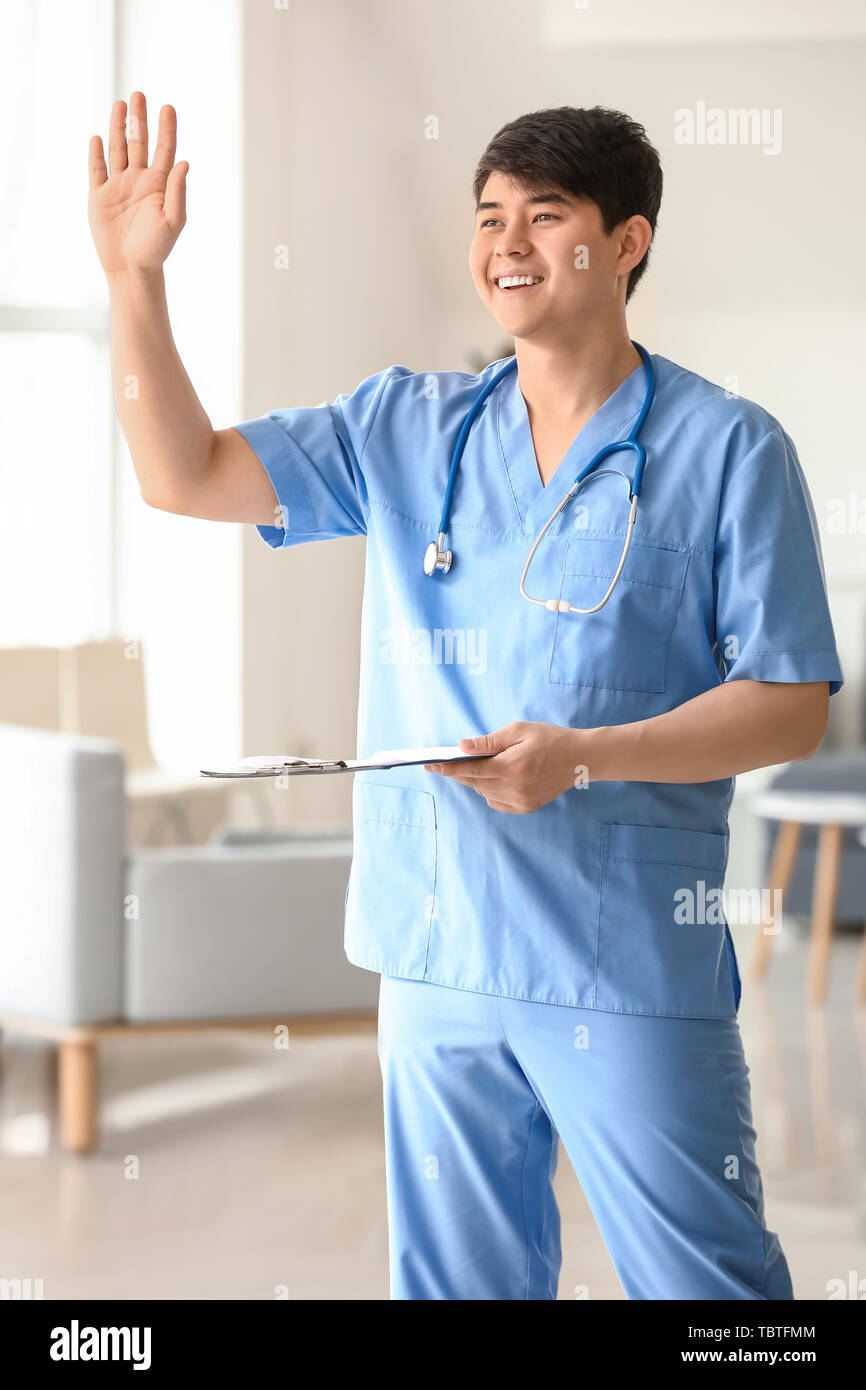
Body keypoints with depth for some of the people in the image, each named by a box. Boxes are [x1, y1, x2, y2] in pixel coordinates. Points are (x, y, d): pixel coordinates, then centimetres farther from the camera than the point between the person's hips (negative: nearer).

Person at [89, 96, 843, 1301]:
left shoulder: (728, 449, -2)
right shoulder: (410, 429, 11)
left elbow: (792, 705, -5)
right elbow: (187, 476, 7)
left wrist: (585, 756, -19)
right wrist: (136, 279, -4)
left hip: (629, 960, -4)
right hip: (437, 950, 4)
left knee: (704, 1283, -2)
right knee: (453, 1278, 12)